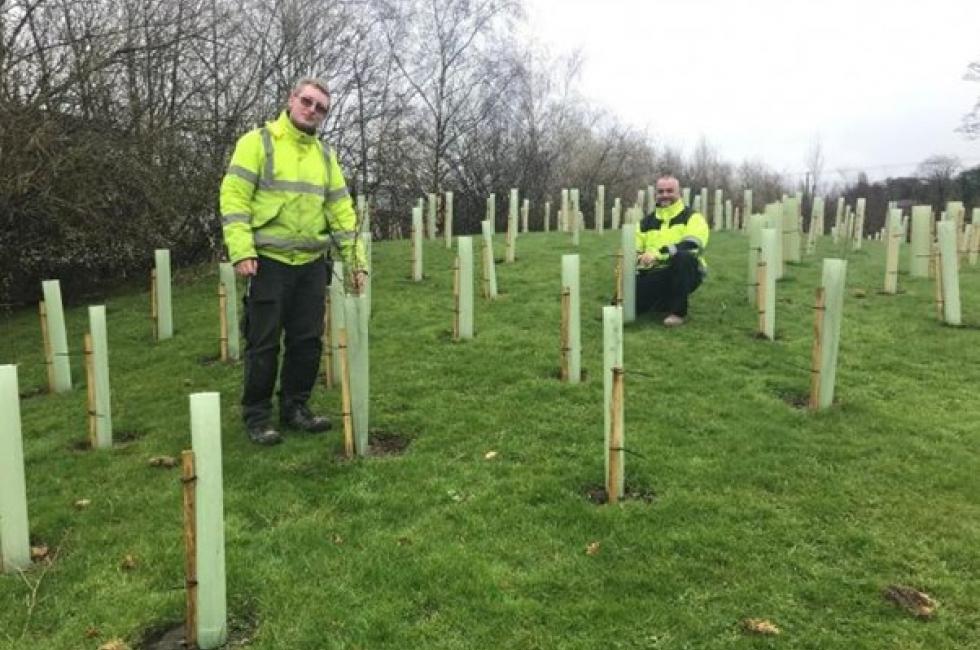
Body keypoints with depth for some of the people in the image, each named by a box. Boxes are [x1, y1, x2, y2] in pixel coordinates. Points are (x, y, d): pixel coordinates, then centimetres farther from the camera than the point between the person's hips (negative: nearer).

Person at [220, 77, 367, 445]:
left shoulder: (324, 155, 15)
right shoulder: (257, 142, -2)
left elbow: (341, 208, 14)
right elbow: (234, 198, -9)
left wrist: (356, 259, 6)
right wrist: (241, 251, -19)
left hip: (312, 263, 5)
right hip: (268, 262, -5)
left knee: (308, 340, 8)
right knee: (264, 343, 0)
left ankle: (295, 407, 23)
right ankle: (257, 417, 14)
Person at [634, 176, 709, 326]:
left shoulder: (692, 217, -2)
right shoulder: (647, 221, 14)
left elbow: (693, 245, -21)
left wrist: (659, 253, -33)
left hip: (685, 273, -4)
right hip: (655, 275, 4)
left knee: (682, 255, -38)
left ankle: (678, 311, -21)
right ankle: (663, 301, 15)